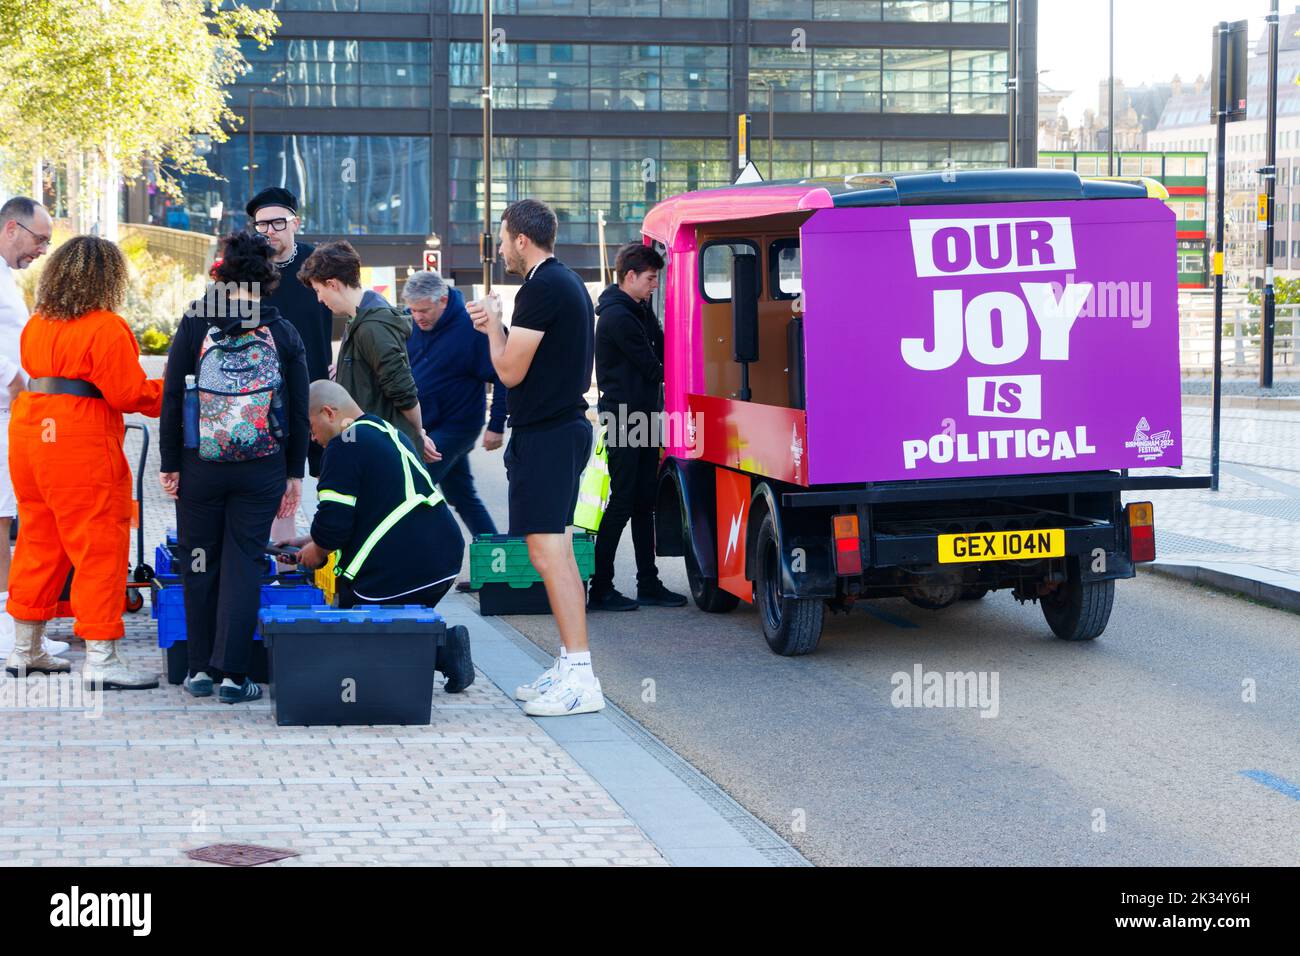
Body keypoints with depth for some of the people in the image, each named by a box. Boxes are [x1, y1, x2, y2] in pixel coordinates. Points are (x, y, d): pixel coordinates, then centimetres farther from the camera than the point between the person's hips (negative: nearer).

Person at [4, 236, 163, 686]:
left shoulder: (37, 324, 10)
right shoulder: (106, 328, -13)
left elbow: (39, 378, 16)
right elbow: (128, 393, -14)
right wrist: (167, 389, 2)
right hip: (81, 449, -8)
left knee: (39, 541, 16)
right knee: (99, 546, -3)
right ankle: (101, 661, -3)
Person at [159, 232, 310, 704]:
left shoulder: (195, 325, -2)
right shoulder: (284, 333, 1)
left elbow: (172, 398, -3)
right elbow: (299, 412, 3)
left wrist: (170, 464, 4)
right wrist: (295, 474, 10)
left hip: (200, 465, 0)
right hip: (262, 468, 0)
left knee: (199, 563, 11)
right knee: (244, 565, 4)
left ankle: (201, 668, 15)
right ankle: (232, 673, 1)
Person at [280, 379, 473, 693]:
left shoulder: (344, 446, -10)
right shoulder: (390, 433, 20)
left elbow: (334, 522, -15)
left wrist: (317, 551, 8)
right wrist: (315, 541, 29)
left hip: (393, 574, -9)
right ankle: (442, 644, -3)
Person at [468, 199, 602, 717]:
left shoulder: (542, 289, -16)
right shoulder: (568, 282, 16)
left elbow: (510, 371, -14)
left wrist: (492, 324, 2)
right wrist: (498, 326, 15)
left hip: (544, 436, -11)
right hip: (566, 427, 11)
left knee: (548, 553, -11)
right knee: (557, 552, 13)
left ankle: (579, 675, -12)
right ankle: (570, 667, 18)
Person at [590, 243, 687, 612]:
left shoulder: (640, 311, 16)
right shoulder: (617, 316, -16)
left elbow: (662, 353, 17)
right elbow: (650, 367, -14)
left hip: (642, 420, 10)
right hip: (623, 423, -10)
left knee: (644, 503, 11)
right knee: (621, 503, -7)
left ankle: (649, 584, 17)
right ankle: (600, 589, -2)